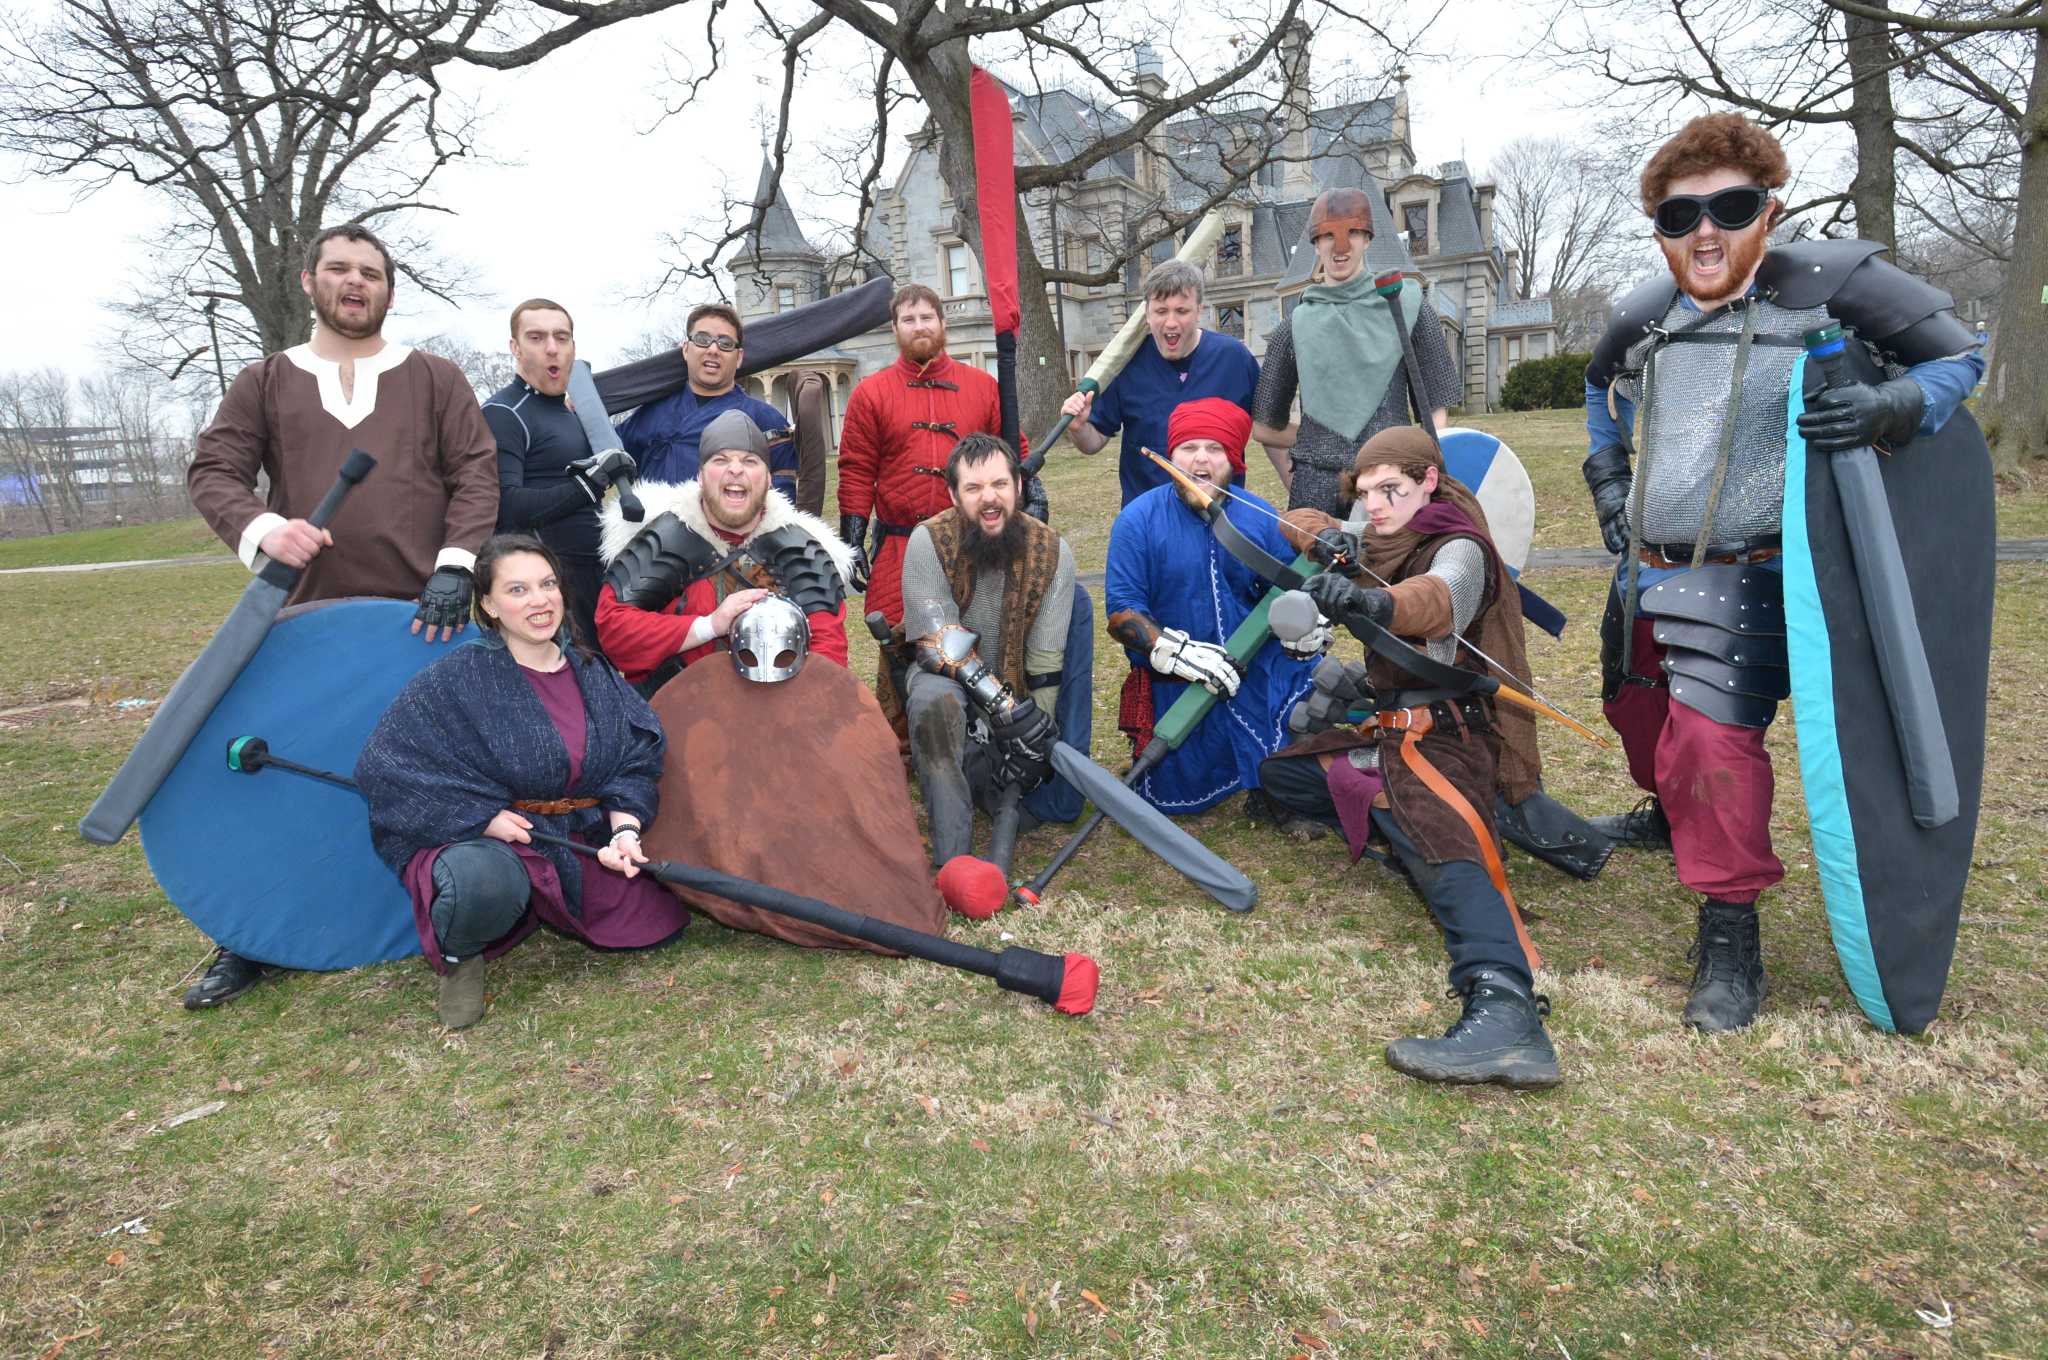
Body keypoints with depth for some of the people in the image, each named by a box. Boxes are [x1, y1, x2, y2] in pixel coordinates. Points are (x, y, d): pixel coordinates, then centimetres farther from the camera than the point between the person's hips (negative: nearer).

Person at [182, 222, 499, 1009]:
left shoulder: (434, 379, 11)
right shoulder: (266, 382, 14)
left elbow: (475, 474, 3)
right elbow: (212, 470, 7)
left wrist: (455, 564, -11)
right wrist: (262, 526, -14)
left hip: (423, 611, -1)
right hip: (311, 613, 1)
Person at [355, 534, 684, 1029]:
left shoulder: (594, 674, 5)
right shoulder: (456, 679, -10)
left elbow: (636, 761, 6)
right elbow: (384, 768, -12)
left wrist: (624, 828, -13)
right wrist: (483, 817, -17)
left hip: (585, 840, 6)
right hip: (477, 840, -5)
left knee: (659, 919, -8)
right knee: (484, 880, -40)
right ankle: (459, 956, -3)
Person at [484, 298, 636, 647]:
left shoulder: (570, 412, 20)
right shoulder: (504, 413, -7)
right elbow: (504, 507, -20)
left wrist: (613, 477, 9)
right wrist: (589, 485, -20)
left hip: (594, 576, 9)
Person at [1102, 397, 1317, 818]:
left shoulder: (1259, 518, 0)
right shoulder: (1139, 520, -9)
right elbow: (1120, 613, -13)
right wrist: (1177, 652, -28)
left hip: (1254, 670, 2)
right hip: (1171, 681, -2)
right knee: (1174, 796, -5)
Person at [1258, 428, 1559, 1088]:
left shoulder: (1459, 550, -9)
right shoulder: (1382, 548, 17)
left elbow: (1436, 599, -35)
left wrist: (1370, 601, -56)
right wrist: (1353, 680, 6)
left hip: (1443, 739, -10)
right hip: (1390, 732, 10)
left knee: (1444, 842, -36)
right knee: (1277, 772, 12)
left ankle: (1506, 1011, -57)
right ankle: (1402, 834, -5)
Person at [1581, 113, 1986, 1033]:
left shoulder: (1829, 283, -10)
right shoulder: (1646, 316, 4)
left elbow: (1957, 356, -4)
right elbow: (1601, 381, 26)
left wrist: (1893, 409, -25)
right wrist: (1606, 474, 17)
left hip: (1749, 575, -6)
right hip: (1644, 570, 6)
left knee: (1713, 732, -23)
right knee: (1637, 705, 24)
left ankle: (1731, 932, -8)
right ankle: (1671, 814, 55)